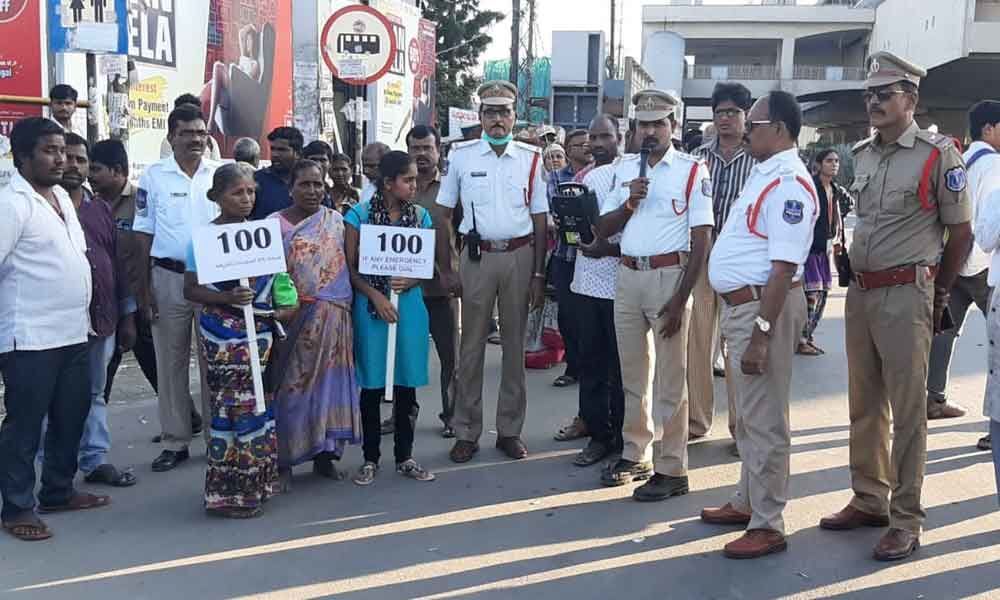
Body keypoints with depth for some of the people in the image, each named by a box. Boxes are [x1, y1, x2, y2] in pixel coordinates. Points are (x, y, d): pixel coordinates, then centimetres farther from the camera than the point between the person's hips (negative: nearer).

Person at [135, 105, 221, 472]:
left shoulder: (221, 174, 3)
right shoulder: (154, 176, 1)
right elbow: (144, 235, 2)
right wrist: (144, 288, -2)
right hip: (168, 277, 0)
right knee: (171, 362, 6)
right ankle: (175, 441, 15)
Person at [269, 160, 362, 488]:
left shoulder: (337, 221, 9)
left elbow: (351, 266, 11)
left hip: (333, 319, 3)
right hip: (294, 319, -2)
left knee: (329, 381, 7)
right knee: (292, 384, 0)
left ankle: (324, 452, 18)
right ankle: (284, 459, 9)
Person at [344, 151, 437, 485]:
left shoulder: (420, 215, 5)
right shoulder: (359, 215, -3)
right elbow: (349, 267, -4)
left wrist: (411, 280, -11)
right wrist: (376, 296, -14)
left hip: (409, 303, 3)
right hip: (371, 305, -2)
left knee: (406, 383, 6)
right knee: (372, 384, 3)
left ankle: (404, 457, 18)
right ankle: (370, 458, 16)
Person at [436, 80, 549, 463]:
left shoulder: (530, 158, 4)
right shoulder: (461, 156, 1)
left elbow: (539, 219, 6)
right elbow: (443, 214, 4)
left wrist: (538, 274, 2)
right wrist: (445, 269, -1)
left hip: (520, 255, 1)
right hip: (477, 256, -1)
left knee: (515, 344, 8)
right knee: (472, 345, 2)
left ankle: (510, 430, 18)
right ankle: (466, 432, 11)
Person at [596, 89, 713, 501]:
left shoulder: (691, 171, -4)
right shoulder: (624, 169, 11)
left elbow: (701, 239, -8)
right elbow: (605, 229, 12)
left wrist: (681, 298, -14)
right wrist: (629, 203, -8)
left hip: (668, 275, -5)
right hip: (627, 276, 5)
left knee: (670, 379, 0)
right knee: (632, 374, 13)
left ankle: (672, 469, 7)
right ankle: (634, 455, 25)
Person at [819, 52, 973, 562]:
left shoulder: (938, 154, -8)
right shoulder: (862, 154, 11)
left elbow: (960, 232, -2)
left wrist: (937, 298, 4)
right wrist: (858, 278, 17)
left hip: (905, 295, -7)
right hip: (860, 291, 7)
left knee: (906, 410, -1)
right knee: (864, 405, 13)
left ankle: (906, 520, 8)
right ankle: (869, 500, 26)